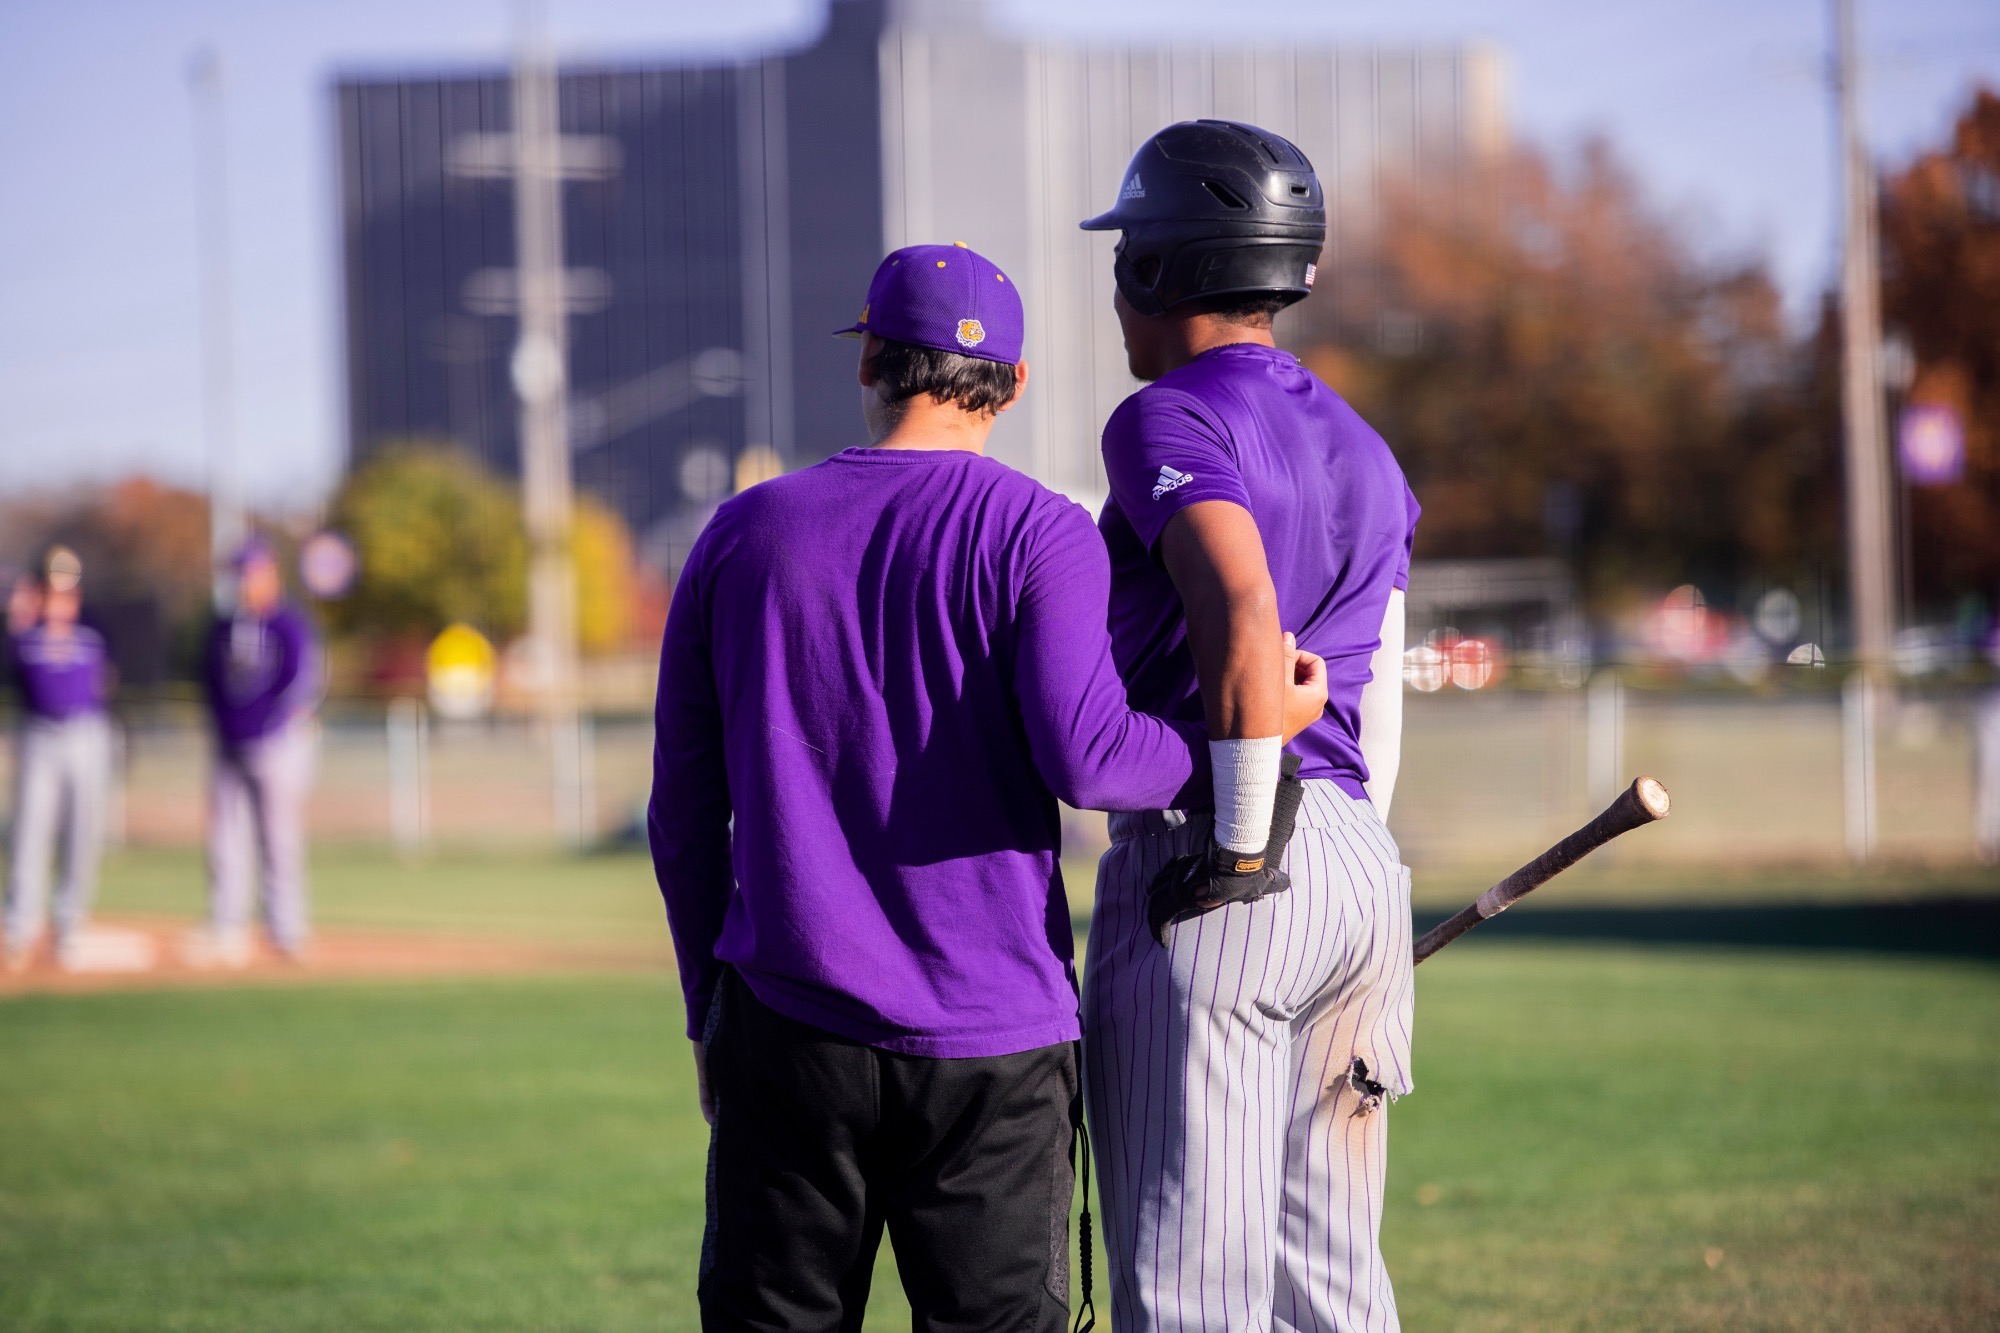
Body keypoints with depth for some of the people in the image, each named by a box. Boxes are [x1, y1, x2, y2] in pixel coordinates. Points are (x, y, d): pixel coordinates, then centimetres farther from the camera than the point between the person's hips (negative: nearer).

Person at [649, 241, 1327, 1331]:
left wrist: (709, 1009, 20)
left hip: (789, 1036, 2)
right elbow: (1085, 756, -18)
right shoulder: (1039, 534, -3)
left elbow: (683, 812, 10)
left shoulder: (742, 535, 8)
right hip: (993, 1054, -2)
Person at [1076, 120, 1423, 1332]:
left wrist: (1244, 851, -19)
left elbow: (1244, 621, -25)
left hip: (1204, 870, -8)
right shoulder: (1362, 450, 18)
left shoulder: (1168, 423, -9)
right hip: (1363, 864, 8)